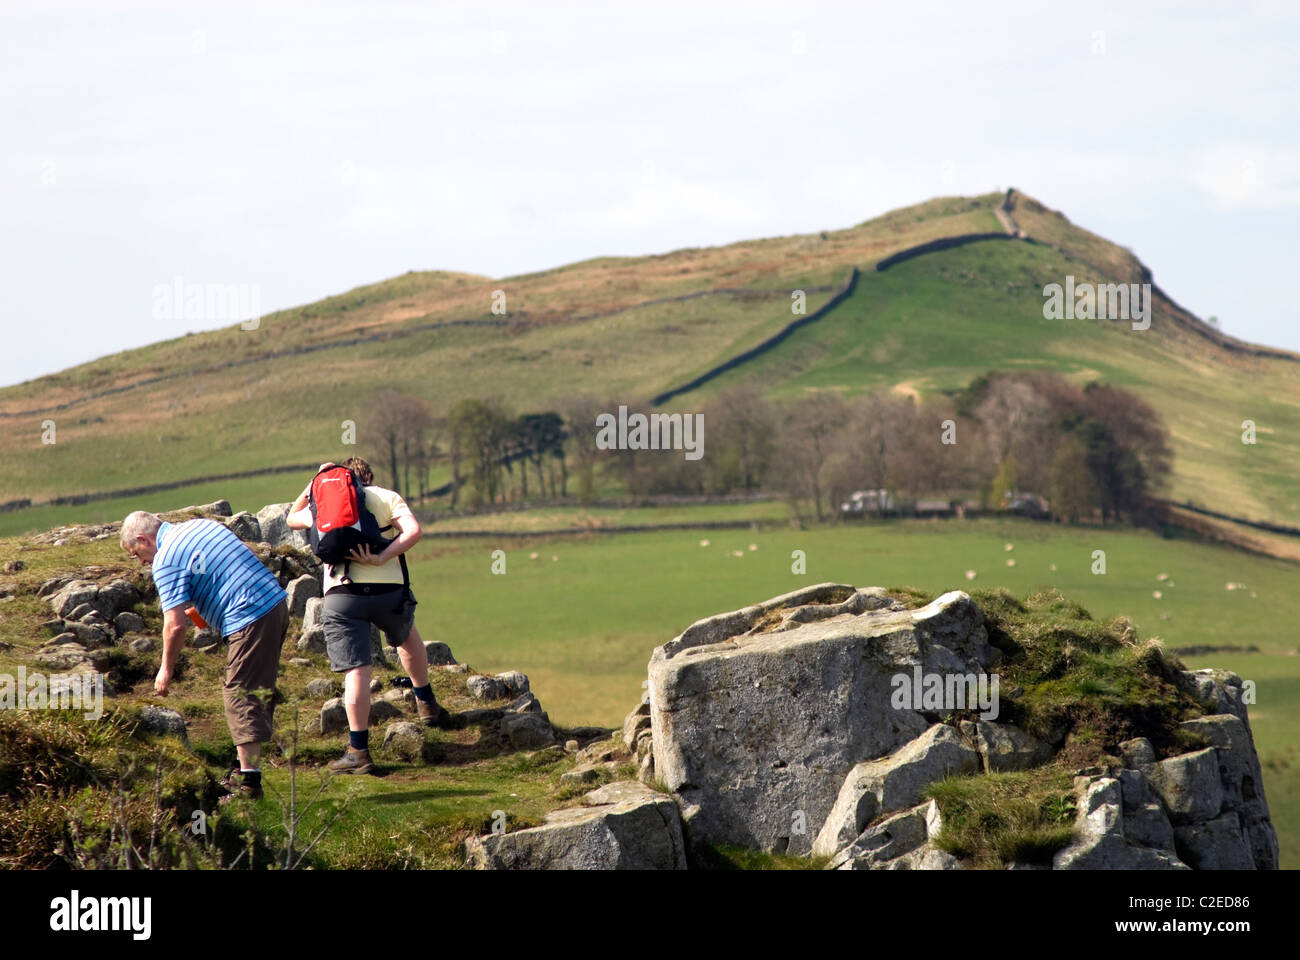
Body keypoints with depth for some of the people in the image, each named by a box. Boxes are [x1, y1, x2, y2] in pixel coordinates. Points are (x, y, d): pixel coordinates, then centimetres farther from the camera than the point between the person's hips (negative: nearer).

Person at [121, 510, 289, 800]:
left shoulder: (166, 561, -7)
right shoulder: (201, 525, 18)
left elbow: (175, 624, -13)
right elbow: (248, 557, 27)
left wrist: (166, 670, 0)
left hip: (250, 619, -9)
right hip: (278, 602, 9)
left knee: (241, 697, -4)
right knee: (258, 691, 15)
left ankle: (249, 782, -5)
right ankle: (247, 769, 21)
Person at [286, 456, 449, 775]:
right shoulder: (387, 497, 12)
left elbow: (292, 518, 39)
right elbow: (413, 530, -7)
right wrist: (380, 558, -11)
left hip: (341, 592, 0)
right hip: (388, 587, 0)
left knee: (356, 670, -4)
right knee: (407, 637, 31)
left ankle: (358, 750, -9)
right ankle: (426, 703, 42)